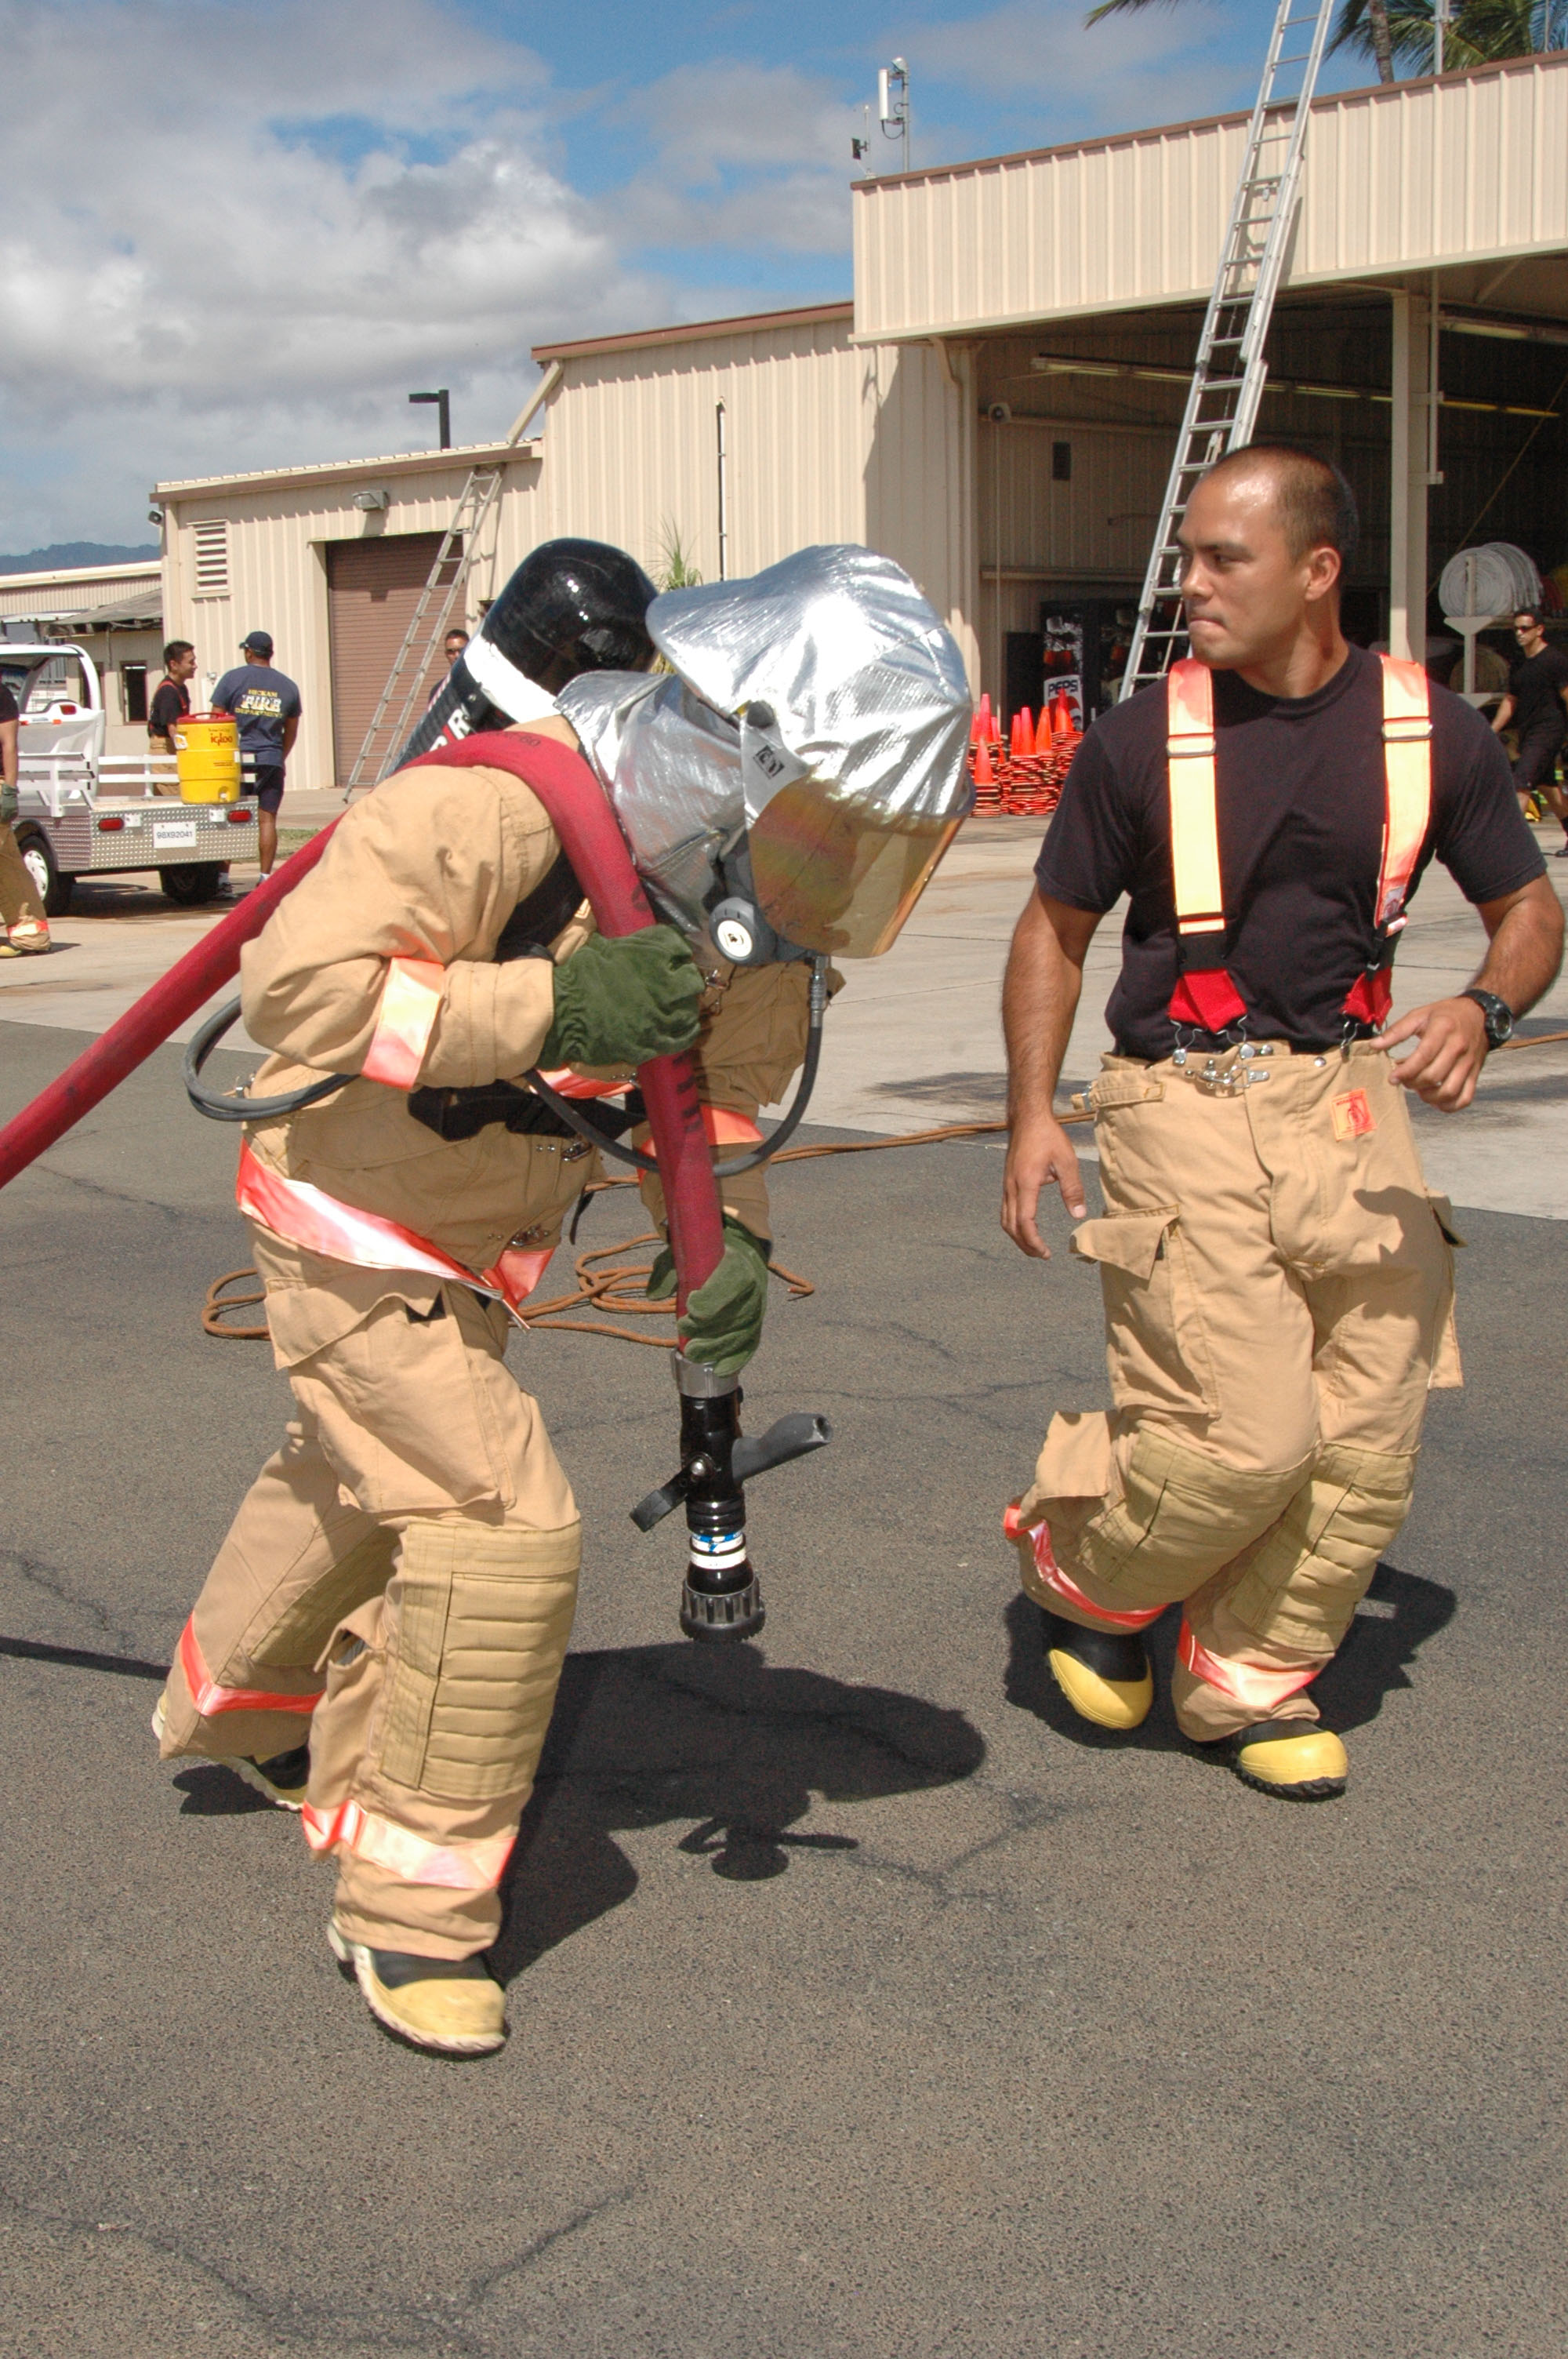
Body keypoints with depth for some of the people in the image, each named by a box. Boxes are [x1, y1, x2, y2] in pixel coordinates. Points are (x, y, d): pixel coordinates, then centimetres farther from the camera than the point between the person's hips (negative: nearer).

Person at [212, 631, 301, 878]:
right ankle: (266, 875, 1)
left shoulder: (232, 679, 1)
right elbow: (291, 732, 17)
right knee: (267, 819, 3)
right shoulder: (287, 686, 10)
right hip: (271, 760, 2)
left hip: (237, 758, -2)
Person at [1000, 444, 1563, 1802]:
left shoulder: (1434, 733, 2)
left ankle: (1250, 1681, 22)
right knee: (1245, 1437, -11)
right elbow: (1056, 926, 8)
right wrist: (1034, 1113, -1)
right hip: (1187, 1109, -3)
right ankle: (1084, 1569, 19)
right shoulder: (1142, 739, -1)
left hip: (1352, 1102, 3)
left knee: (1366, 1446, 2)